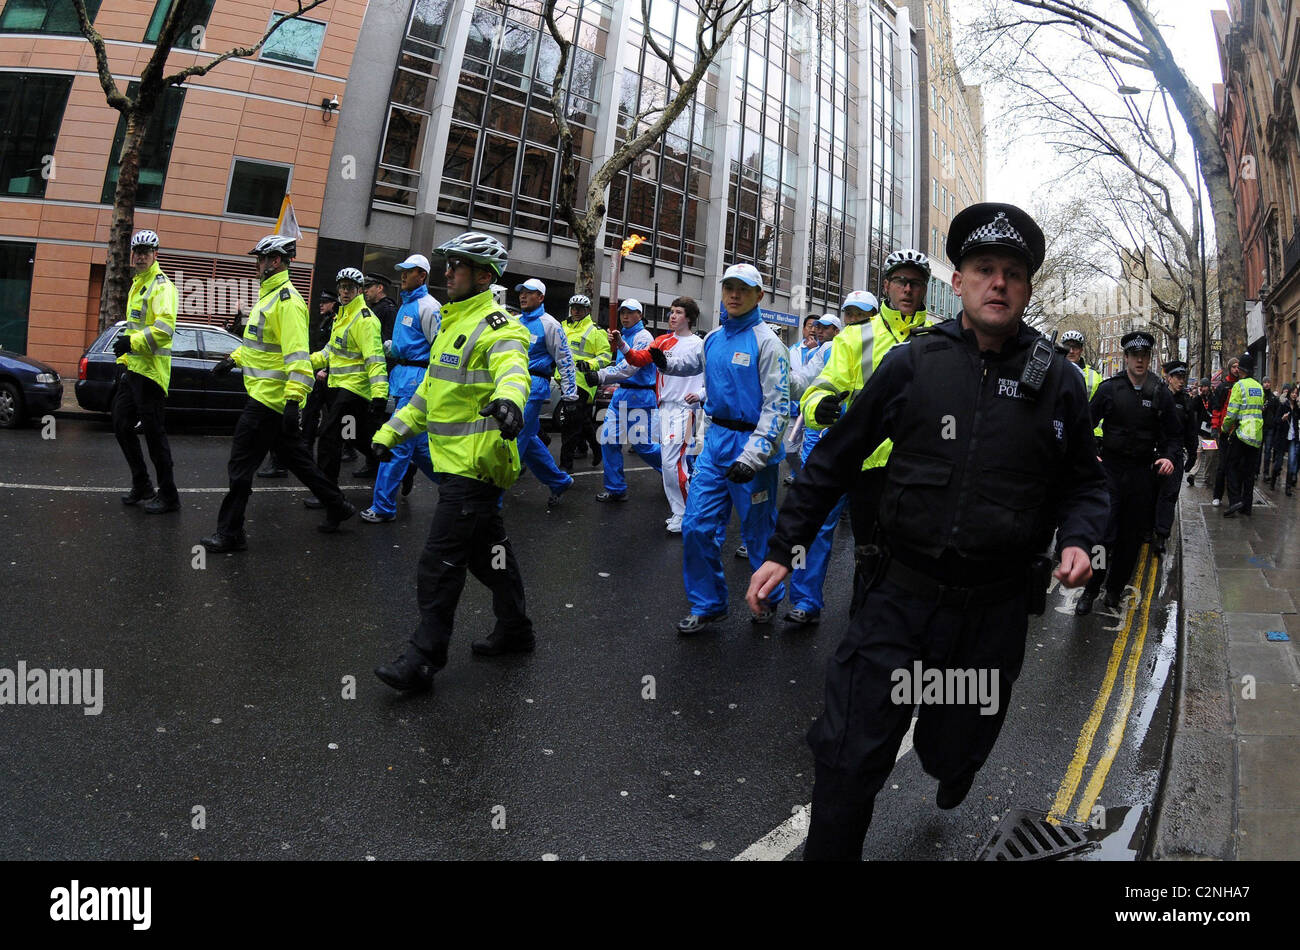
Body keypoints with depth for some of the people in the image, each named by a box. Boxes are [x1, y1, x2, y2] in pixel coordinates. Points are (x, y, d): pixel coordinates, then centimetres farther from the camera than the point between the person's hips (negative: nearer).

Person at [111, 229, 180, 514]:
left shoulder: (161, 285, -11)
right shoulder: (137, 285, 20)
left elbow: (165, 327, -25)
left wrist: (132, 342, -25)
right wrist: (125, 354, 24)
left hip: (151, 370, -10)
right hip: (132, 367, 10)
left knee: (153, 432, -7)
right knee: (122, 426, 14)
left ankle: (168, 496, 1)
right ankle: (141, 487, 24)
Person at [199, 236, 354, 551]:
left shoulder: (287, 300, -16)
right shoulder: (269, 295, 17)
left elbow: (297, 353, -25)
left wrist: (293, 399, -31)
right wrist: (234, 359, 21)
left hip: (269, 397, -10)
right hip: (267, 395, 10)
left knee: (241, 464, -4)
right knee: (296, 458, 17)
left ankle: (230, 534, 5)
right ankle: (337, 506, 27)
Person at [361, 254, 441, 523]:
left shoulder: (428, 306, -9)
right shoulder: (405, 304, 19)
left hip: (416, 378, -10)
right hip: (401, 376, 10)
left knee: (398, 442, -7)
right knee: (418, 443, 13)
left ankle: (384, 507, -1)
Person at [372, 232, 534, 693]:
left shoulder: (497, 326, -13)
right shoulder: (454, 322, 19)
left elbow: (513, 369, -35)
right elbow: (431, 390, 26)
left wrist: (508, 399, -58)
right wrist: (392, 430, 22)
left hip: (472, 465, -10)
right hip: (457, 460, 10)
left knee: (440, 562, -7)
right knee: (488, 549, 18)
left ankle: (423, 658, 4)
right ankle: (515, 630, 33)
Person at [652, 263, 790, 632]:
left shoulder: (766, 342, -11)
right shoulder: (713, 339, 9)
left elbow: (777, 405, -16)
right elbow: (687, 362, 30)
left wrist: (753, 456, -24)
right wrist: (661, 359, 8)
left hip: (753, 443, -6)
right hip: (716, 440, 6)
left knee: (758, 532, 8)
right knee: (696, 526, 4)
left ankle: (768, 596, 33)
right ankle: (707, 604, 20)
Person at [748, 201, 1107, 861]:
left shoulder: (1057, 380, 0)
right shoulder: (912, 362, -4)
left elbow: (1082, 480, 13)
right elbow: (837, 457, 3)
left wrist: (1078, 538, -9)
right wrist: (785, 547, 1)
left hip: (996, 610, 2)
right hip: (901, 595, -1)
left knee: (953, 752, 21)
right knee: (849, 757, -2)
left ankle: (950, 765, 58)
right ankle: (828, 853, 25)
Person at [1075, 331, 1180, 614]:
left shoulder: (1161, 394, 4)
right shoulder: (1109, 388, -1)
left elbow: (1174, 435, 10)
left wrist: (1169, 456, -9)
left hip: (1143, 472, 2)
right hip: (1110, 468, -2)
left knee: (1131, 537, 8)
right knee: (1104, 533, -10)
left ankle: (1114, 590, 23)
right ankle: (1090, 591, 5)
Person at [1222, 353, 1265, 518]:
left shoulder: (1239, 385, -9)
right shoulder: (1259, 386, 12)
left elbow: (1231, 412, -12)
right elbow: (1260, 410, 15)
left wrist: (1225, 428, 3)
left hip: (1241, 432, -6)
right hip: (1257, 434, 6)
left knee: (1233, 467, 1)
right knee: (1249, 470, 9)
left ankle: (1235, 500, -12)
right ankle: (1247, 506, 11)